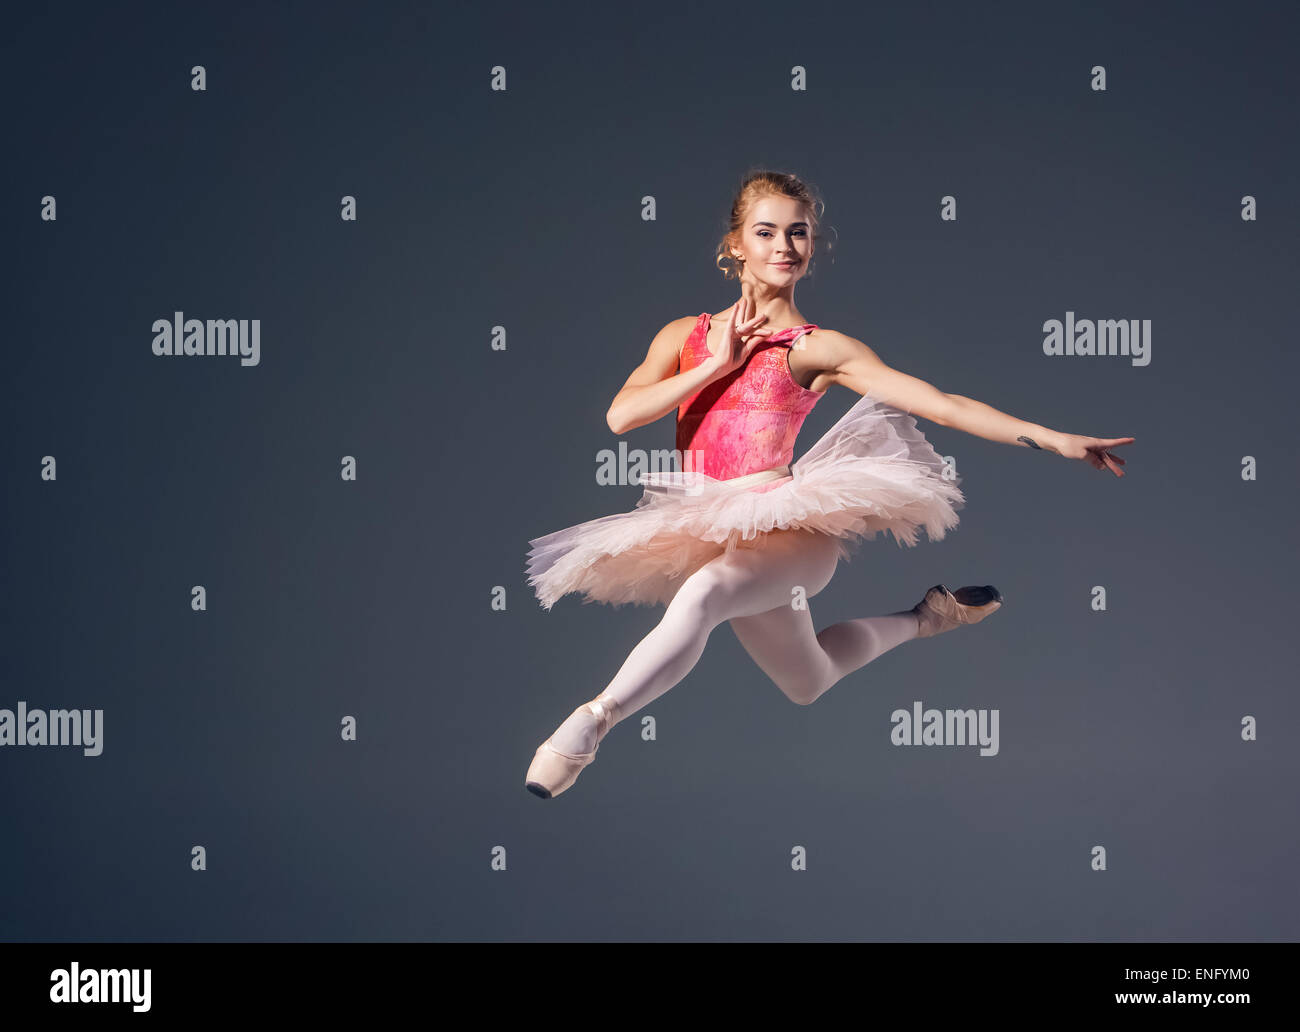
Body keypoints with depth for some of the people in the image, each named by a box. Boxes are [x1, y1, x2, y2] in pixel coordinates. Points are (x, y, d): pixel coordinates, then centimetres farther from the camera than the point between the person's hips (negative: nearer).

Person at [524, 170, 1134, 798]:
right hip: (713, 531, 5)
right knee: (808, 684, 22)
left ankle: (591, 723, -29)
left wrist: (1055, 440, -19)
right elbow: (621, 415, -5)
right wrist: (719, 365, -9)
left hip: (789, 523, -5)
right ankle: (922, 618, 46)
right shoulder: (685, 335, 9)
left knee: (699, 596, -37)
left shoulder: (819, 348, -3)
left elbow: (938, 402, -11)